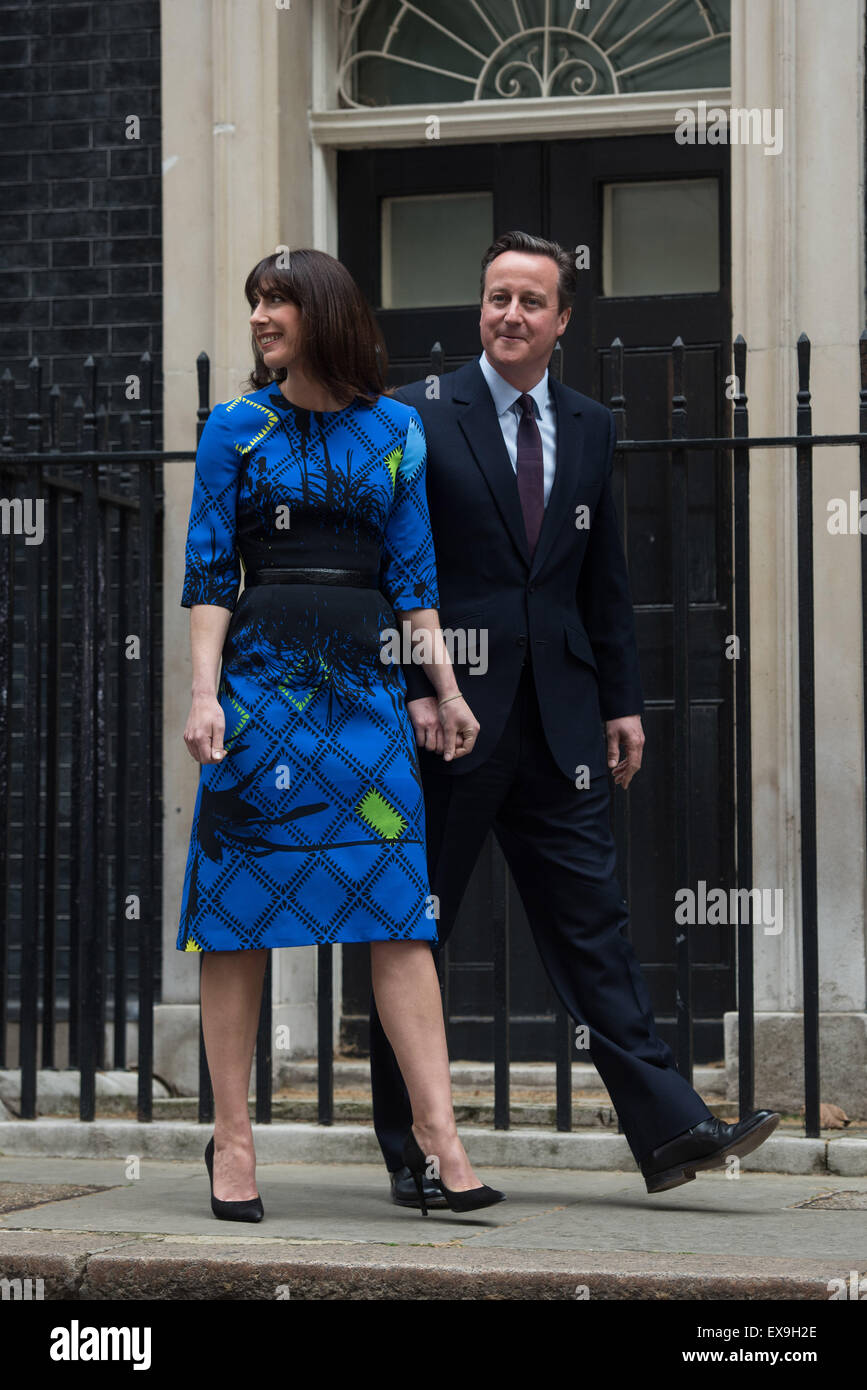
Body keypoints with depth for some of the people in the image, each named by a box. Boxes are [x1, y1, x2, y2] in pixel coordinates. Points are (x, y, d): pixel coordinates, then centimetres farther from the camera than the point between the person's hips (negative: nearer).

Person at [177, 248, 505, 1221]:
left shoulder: (395, 428, 12)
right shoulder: (236, 428, 7)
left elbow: (411, 571, 13)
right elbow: (209, 572, 2)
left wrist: (446, 688, 7)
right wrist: (203, 693, -8)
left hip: (366, 682, 2)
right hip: (261, 675, -1)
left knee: (400, 906, -7)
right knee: (238, 913, -2)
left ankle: (437, 1136, -10)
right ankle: (232, 1141, 3)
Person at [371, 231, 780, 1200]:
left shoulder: (589, 429, 13)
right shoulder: (418, 418, -1)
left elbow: (604, 581, 16)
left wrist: (621, 702, 11)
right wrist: (411, 693, -12)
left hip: (559, 720, 4)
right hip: (449, 715, -3)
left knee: (592, 922, 0)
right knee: (414, 935, 4)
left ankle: (668, 1128, -4)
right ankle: (408, 1147, 13)